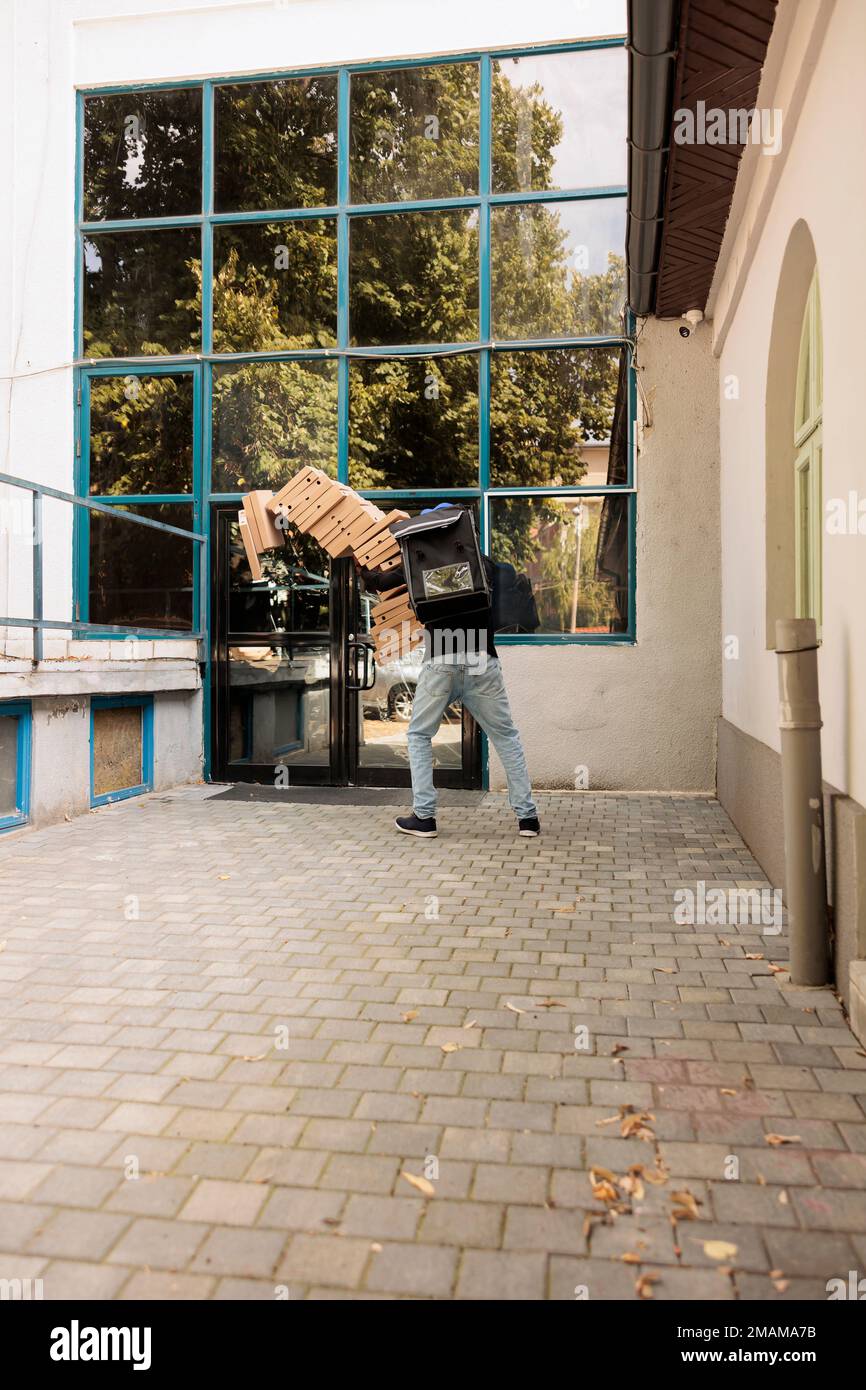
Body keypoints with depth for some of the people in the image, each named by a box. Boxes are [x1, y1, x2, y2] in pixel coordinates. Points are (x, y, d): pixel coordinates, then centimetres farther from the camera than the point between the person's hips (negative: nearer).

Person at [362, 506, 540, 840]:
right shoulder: (485, 564, 13)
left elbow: (378, 584, 8)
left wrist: (364, 570, 27)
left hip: (440, 663, -1)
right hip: (482, 662, 2)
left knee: (419, 736, 15)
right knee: (506, 736, 11)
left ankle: (424, 817, 10)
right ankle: (527, 815, 8)